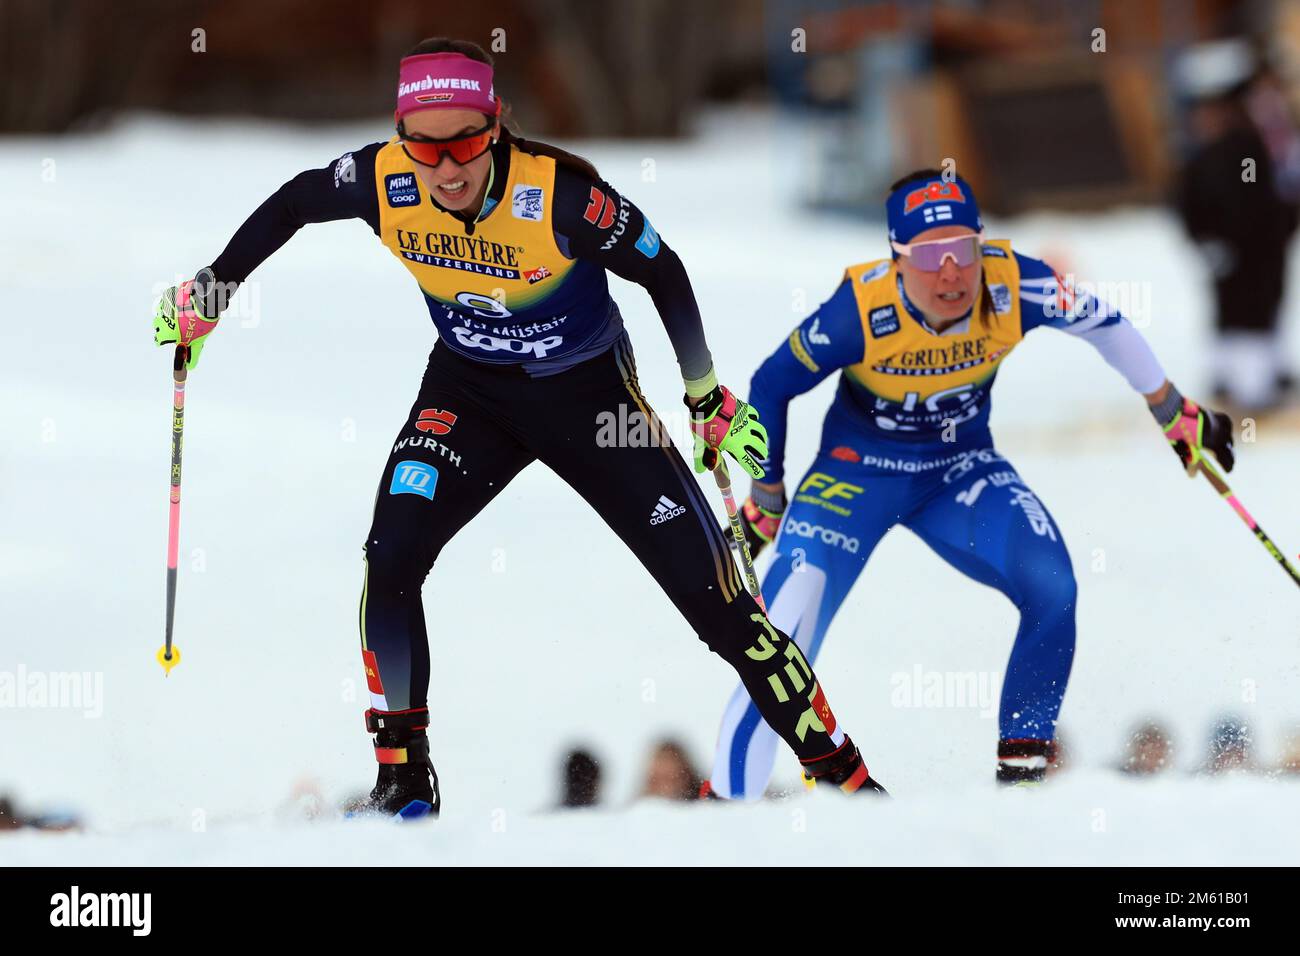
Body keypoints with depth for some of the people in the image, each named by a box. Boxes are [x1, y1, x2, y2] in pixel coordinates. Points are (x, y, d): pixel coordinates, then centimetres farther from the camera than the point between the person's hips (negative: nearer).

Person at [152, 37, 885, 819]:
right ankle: (404, 779, -5)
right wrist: (212, 289, 9)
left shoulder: (560, 193, -31)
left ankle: (843, 774, 6)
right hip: (469, 392, 3)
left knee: (713, 592, -5)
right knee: (391, 556, -20)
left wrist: (711, 399, -7)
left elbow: (664, 276, -15)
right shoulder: (383, 182, -22)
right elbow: (292, 206, 1)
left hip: (590, 393, -3)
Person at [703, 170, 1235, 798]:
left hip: (961, 470, 2)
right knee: (791, 621, -20)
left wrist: (1178, 417, 8)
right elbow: (769, 388, -11)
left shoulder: (1013, 286, -23)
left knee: (1051, 588, -21)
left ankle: (1023, 765, -3)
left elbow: (1103, 325, -2)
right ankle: (730, 798, -12)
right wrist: (765, 498, 0)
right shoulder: (860, 311, -29)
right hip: (859, 469, -2)